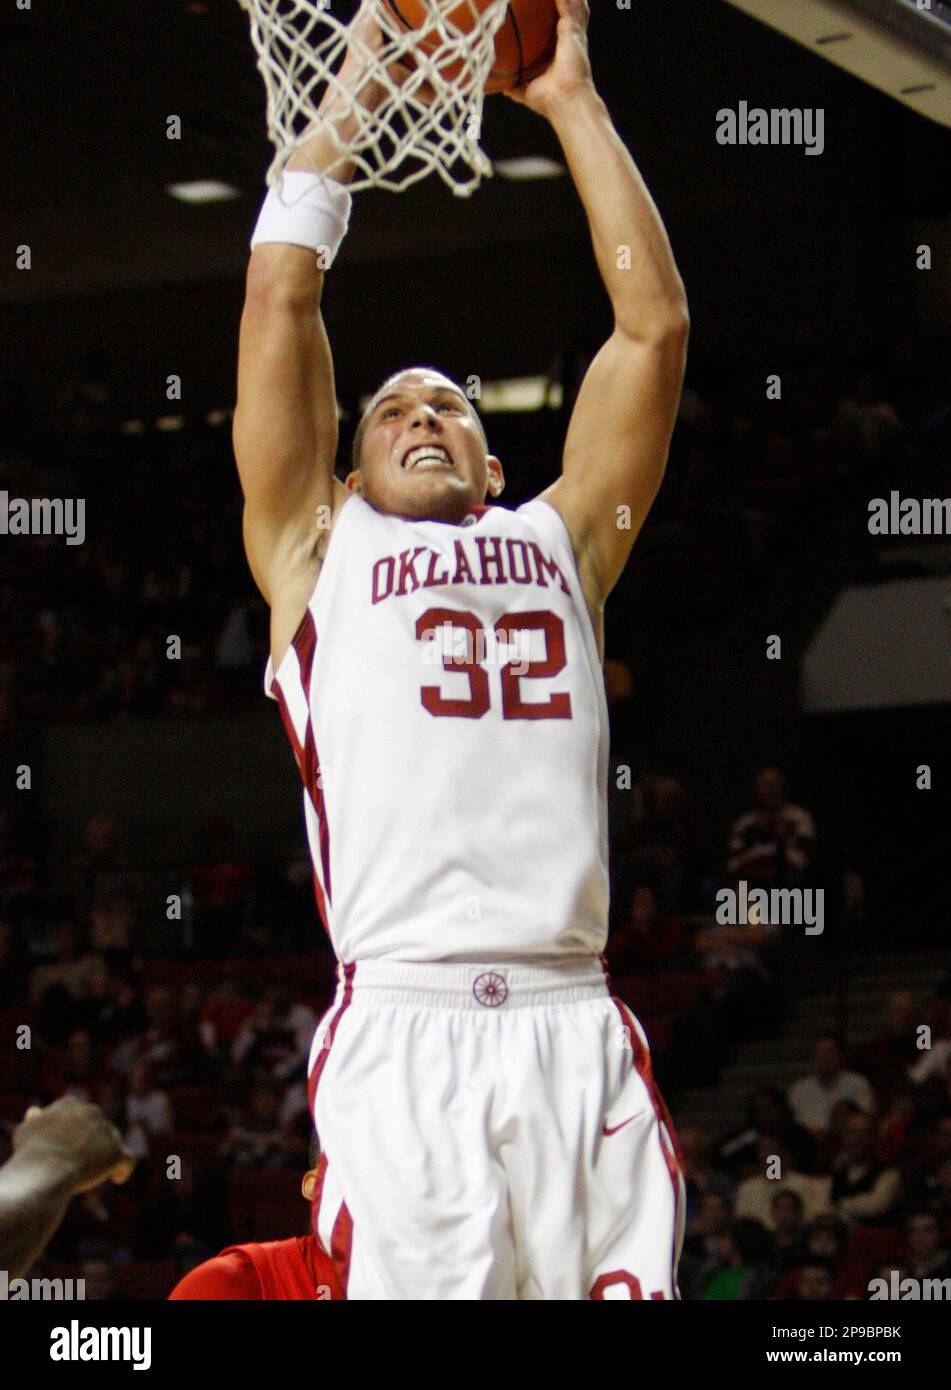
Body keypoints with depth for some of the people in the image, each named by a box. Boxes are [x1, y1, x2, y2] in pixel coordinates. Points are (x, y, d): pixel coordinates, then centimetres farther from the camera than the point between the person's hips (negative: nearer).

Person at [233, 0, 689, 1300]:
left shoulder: (560, 540, 25)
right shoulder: (319, 551, 21)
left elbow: (654, 319, 21)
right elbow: (279, 301, 16)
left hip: (577, 1037, 2)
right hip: (402, 1035, -2)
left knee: (622, 1285, -8)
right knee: (416, 1284, -13)